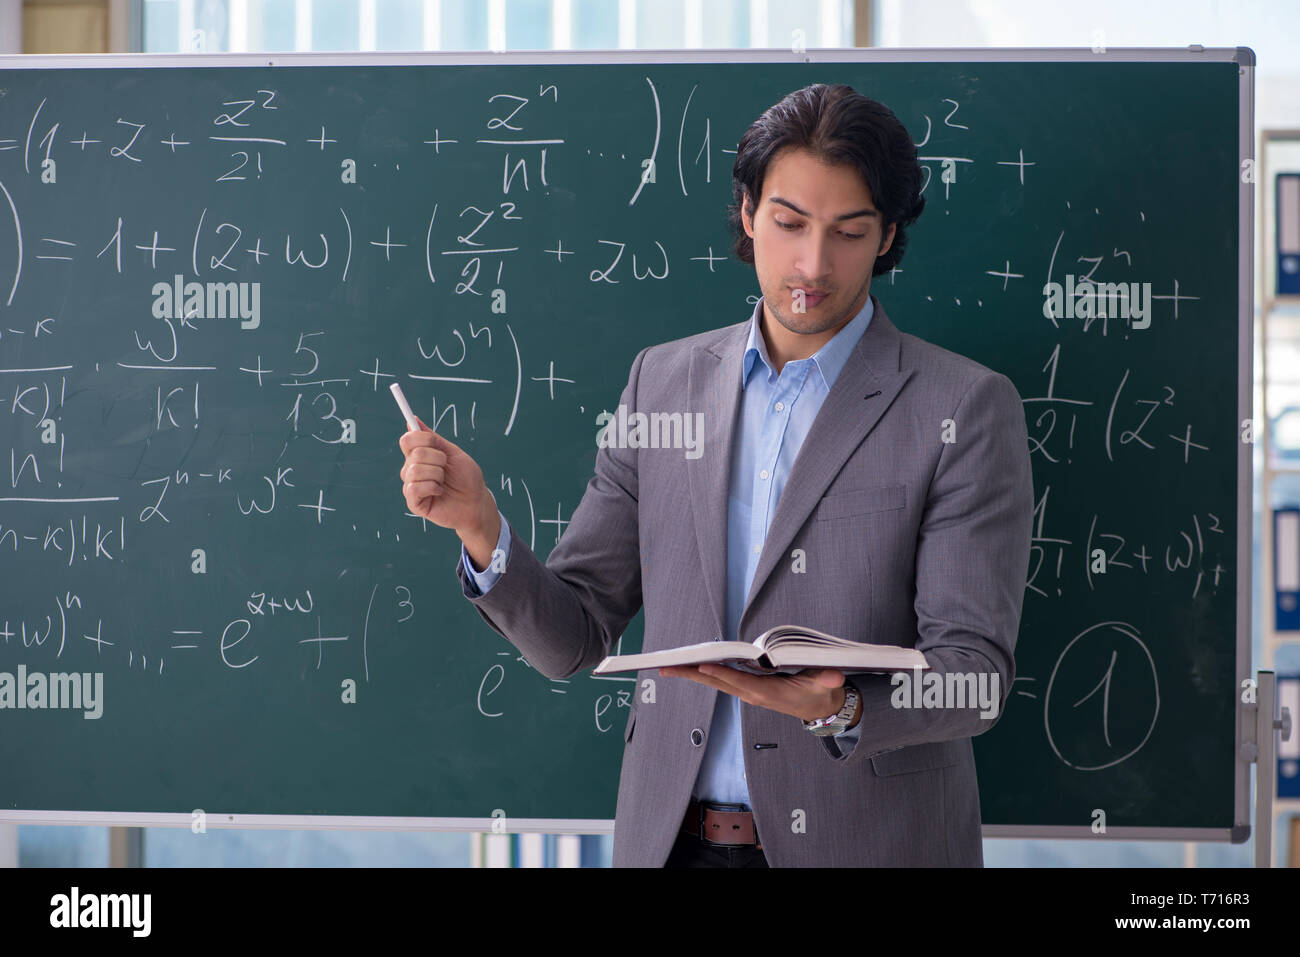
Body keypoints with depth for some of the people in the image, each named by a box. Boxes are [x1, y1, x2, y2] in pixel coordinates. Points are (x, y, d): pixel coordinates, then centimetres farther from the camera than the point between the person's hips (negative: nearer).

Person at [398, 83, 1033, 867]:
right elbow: (573, 639, 5)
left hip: (868, 842, -3)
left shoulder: (965, 410, -6)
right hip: (672, 837, 3)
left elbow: (974, 670, -11)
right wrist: (480, 526, -12)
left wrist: (841, 708, -29)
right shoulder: (663, 381, 6)